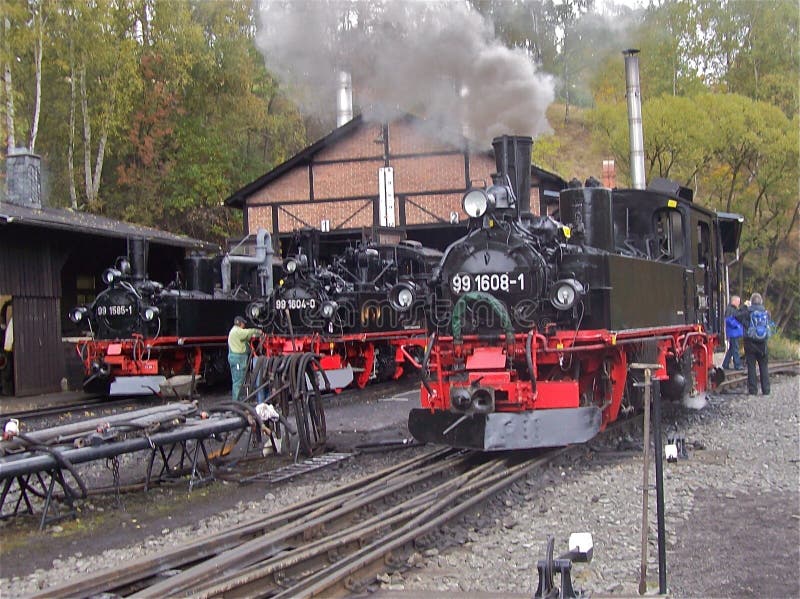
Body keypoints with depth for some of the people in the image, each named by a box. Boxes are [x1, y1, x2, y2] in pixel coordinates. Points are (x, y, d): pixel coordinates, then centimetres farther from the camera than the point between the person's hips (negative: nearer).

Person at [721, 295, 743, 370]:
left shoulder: (735, 309, 18)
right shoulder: (730, 309, -14)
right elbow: (729, 319, -23)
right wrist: (737, 325, -18)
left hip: (735, 332, 11)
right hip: (733, 332, -11)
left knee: (731, 349, 13)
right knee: (735, 348, -6)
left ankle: (725, 364, 19)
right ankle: (737, 365, -3)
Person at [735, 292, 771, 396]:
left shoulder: (748, 312, -10)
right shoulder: (766, 312, 1)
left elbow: (737, 316, -3)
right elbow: (770, 324, 14)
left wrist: (744, 307, 5)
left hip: (750, 342, -2)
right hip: (763, 343, 2)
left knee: (751, 366, 2)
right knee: (764, 366, 9)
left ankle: (752, 390, 0)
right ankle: (766, 389, 8)